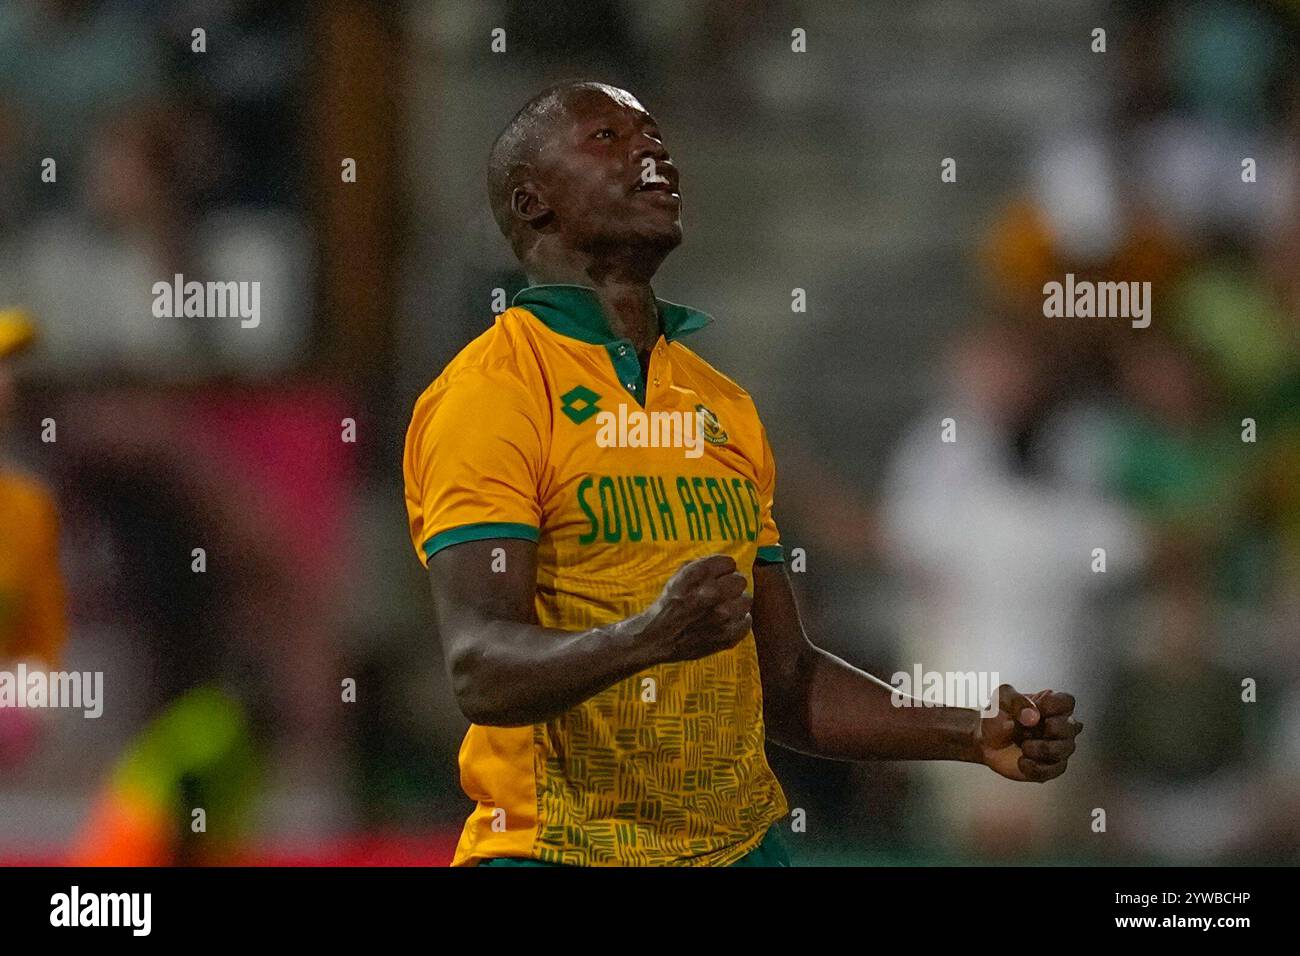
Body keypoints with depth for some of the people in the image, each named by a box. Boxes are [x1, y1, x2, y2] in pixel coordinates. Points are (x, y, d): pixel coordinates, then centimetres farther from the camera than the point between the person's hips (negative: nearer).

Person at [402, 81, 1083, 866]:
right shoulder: (488, 394, -9)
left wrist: (976, 738, 5)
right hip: (557, 849, -6)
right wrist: (646, 637, -36)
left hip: (740, 841, 6)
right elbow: (481, 671, -19)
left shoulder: (726, 408, 14)